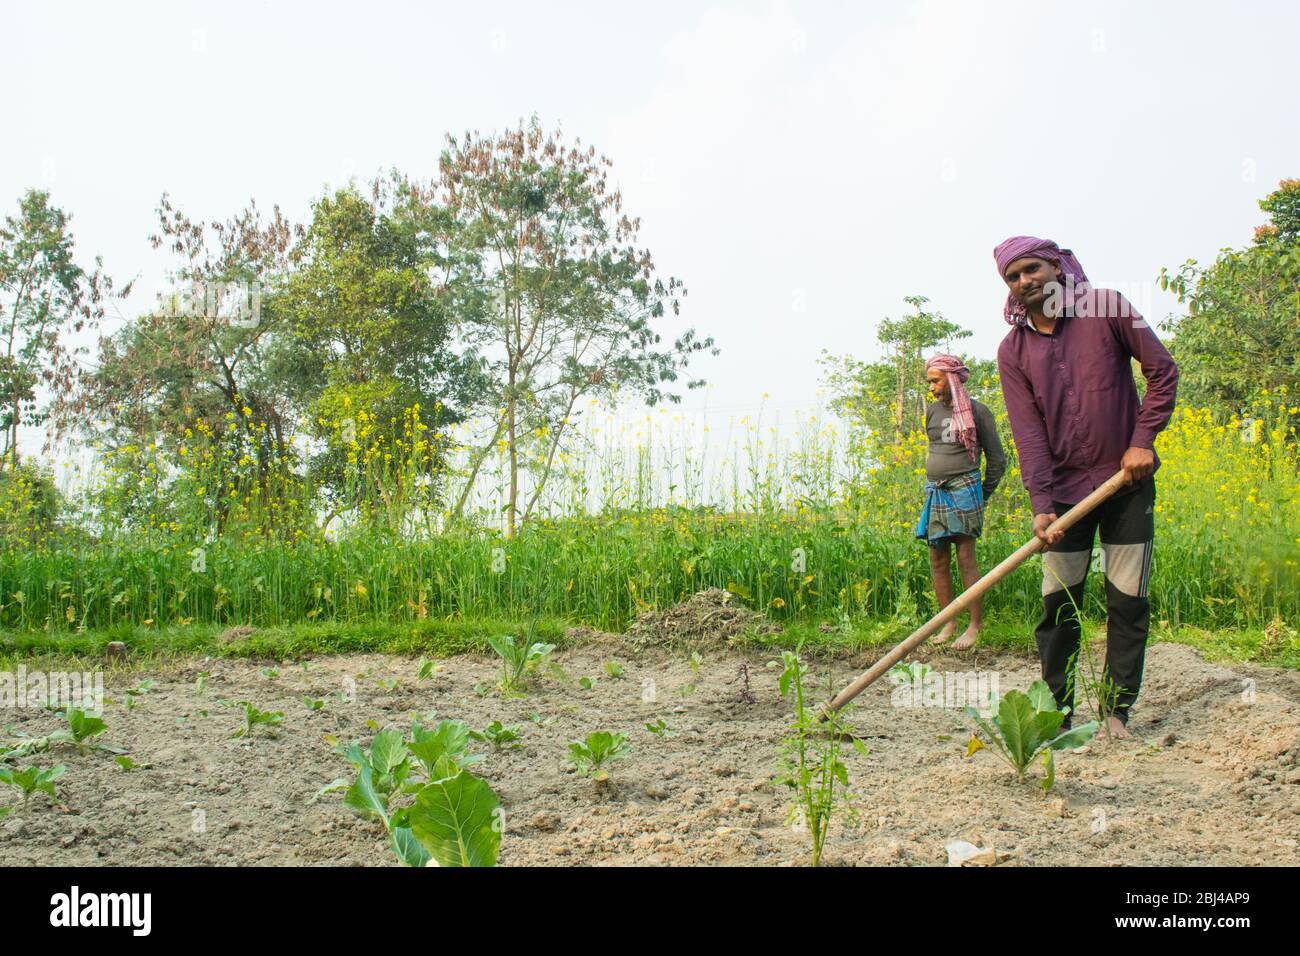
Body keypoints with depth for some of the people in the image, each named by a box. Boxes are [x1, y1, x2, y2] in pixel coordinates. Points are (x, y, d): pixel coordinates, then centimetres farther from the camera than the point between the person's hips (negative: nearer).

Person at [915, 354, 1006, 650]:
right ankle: (949, 621, 15)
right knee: (937, 561, 6)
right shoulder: (932, 410, 11)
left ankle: (976, 624, 2)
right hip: (934, 492, 6)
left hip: (963, 490, -6)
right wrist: (936, 485, 17)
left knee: (966, 559, -6)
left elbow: (997, 458, 1)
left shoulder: (977, 411, -4)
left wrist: (982, 495, 4)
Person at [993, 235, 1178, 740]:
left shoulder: (1106, 308, -4)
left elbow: (1162, 370, -1)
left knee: (1128, 602, 2)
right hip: (1065, 490, 1)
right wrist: (1040, 503, -18)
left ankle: (1117, 711, 11)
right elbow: (1028, 431, -8)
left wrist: (1143, 440, -10)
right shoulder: (1012, 350, -1)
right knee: (1058, 605, 3)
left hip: (1127, 481, -1)